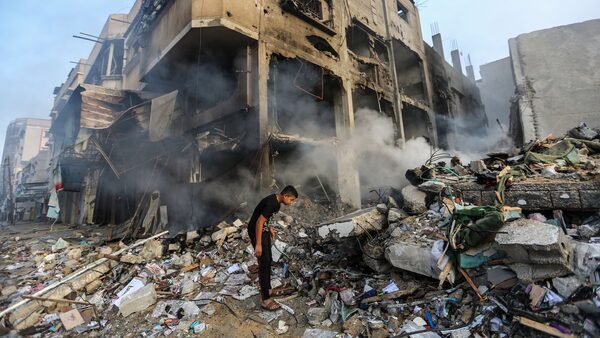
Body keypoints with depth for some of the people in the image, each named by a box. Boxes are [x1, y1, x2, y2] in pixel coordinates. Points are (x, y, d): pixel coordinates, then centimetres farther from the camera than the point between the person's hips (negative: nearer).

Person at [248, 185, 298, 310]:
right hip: (256, 231, -10)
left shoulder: (276, 201, 2)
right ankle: (265, 300, 3)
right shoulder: (271, 203, -28)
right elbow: (259, 222, -28)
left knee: (268, 261, 16)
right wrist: (258, 244, -26)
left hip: (263, 230, 10)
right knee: (264, 263, -6)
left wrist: (270, 228, 22)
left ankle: (267, 290, 32)